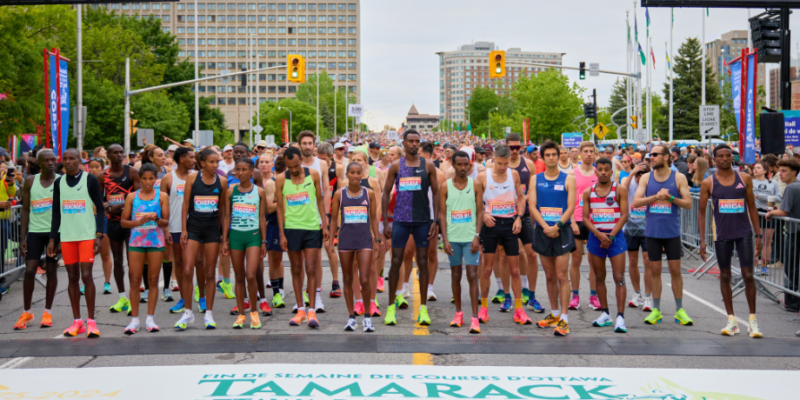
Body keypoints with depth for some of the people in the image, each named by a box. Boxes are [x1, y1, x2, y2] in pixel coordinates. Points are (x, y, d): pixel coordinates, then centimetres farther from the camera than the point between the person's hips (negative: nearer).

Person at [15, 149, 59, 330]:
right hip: (35, 231, 1)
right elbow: (25, 211, 7)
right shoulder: (30, 181, 5)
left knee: (51, 270, 3)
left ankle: (47, 312, 14)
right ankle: (26, 312, 12)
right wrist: (23, 238, 2)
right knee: (29, 270, -3)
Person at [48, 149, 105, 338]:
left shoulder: (90, 180, -2)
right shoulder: (58, 182, 9)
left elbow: (100, 209, -2)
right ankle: (77, 321, 12)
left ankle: (91, 322, -4)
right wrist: (52, 239, 8)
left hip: (87, 235, -4)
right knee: (72, 277, 5)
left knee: (86, 275, -10)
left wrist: (99, 235, -10)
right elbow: (56, 212, 13)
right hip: (66, 236, 4)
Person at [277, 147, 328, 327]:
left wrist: (324, 224, 5)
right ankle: (300, 310, 14)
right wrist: (282, 234, 0)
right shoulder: (280, 180, 0)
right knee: (296, 270, 6)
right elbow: (280, 207, 3)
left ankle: (312, 311, -3)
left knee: (311, 270, -5)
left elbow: (320, 199, 9)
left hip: (312, 227, -1)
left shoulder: (313, 174, 1)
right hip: (291, 228, 1)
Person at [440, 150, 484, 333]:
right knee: (455, 275, 9)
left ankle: (475, 318, -5)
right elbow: (442, 214, 3)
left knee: (472, 275, -6)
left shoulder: (476, 185, 2)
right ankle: (458, 313, 21)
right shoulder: (445, 186, 3)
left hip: (470, 237, -1)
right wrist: (445, 239, -5)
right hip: (453, 237, 1)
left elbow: (480, 211, 2)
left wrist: (477, 236, -8)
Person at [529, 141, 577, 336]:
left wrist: (557, 226, -17)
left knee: (561, 276, -7)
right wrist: (545, 227, -12)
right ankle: (554, 314, 21)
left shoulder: (568, 179, 1)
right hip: (542, 231, 3)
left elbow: (571, 207, -5)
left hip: (562, 231, -3)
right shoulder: (535, 179, 8)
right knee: (550, 276, 11)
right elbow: (532, 206, 1)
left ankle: (564, 318, -6)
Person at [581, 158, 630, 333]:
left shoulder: (620, 190, 0)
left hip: (615, 237, -3)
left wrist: (611, 236, -13)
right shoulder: (588, 192, 7)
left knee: (619, 278, -8)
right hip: (595, 237, 3)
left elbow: (624, 215, -5)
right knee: (599, 277, 10)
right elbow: (585, 217, 5)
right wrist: (598, 233, -12)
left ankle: (620, 317, -9)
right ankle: (605, 314, 21)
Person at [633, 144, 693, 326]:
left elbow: (688, 203, -4)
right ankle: (656, 310, 14)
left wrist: (670, 198, -18)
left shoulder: (678, 178, -1)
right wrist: (656, 196, -17)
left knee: (675, 270, 3)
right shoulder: (646, 178, 5)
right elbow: (636, 202, -5)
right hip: (652, 231, 2)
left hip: (672, 231, -2)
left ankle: (679, 310, 13)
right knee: (655, 270, 6)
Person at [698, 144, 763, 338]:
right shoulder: (708, 183, 0)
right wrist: (702, 240, -3)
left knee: (748, 276, -3)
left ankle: (753, 320, 6)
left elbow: (752, 207, 8)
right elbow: (701, 212, 3)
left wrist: (758, 235, 3)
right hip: (722, 235, 0)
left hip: (744, 233, 0)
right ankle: (731, 320, 15)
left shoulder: (745, 179, 3)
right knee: (725, 276, 6)